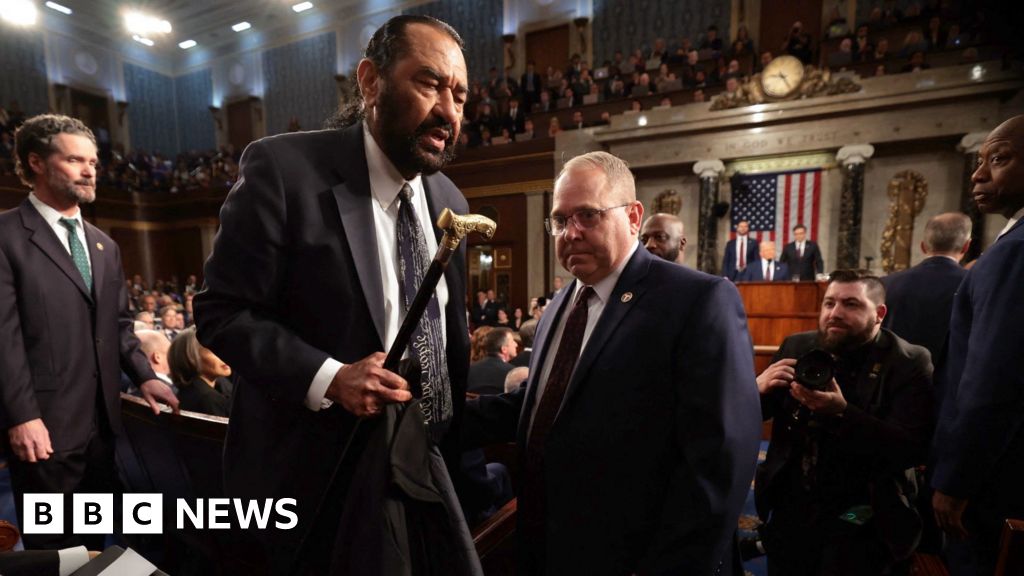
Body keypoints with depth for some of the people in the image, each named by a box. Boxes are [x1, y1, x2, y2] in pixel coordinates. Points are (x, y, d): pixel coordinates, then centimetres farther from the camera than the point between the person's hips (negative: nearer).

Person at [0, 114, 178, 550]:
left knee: (93, 537, 19)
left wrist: (143, 375, 2)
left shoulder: (105, 246, 14)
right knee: (51, 545, 11)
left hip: (102, 421, 6)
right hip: (45, 425, -5)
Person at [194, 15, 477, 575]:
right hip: (317, 472, -5)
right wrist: (327, 377, -24)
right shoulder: (282, 168, -15)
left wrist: (451, 443, 12)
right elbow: (219, 312, -11)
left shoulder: (450, 201, 3)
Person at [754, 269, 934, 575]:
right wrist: (757, 388, -20)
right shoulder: (797, 347, -1)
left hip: (860, 520, -3)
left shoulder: (909, 363, -10)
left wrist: (842, 413, -33)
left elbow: (914, 449, -19)